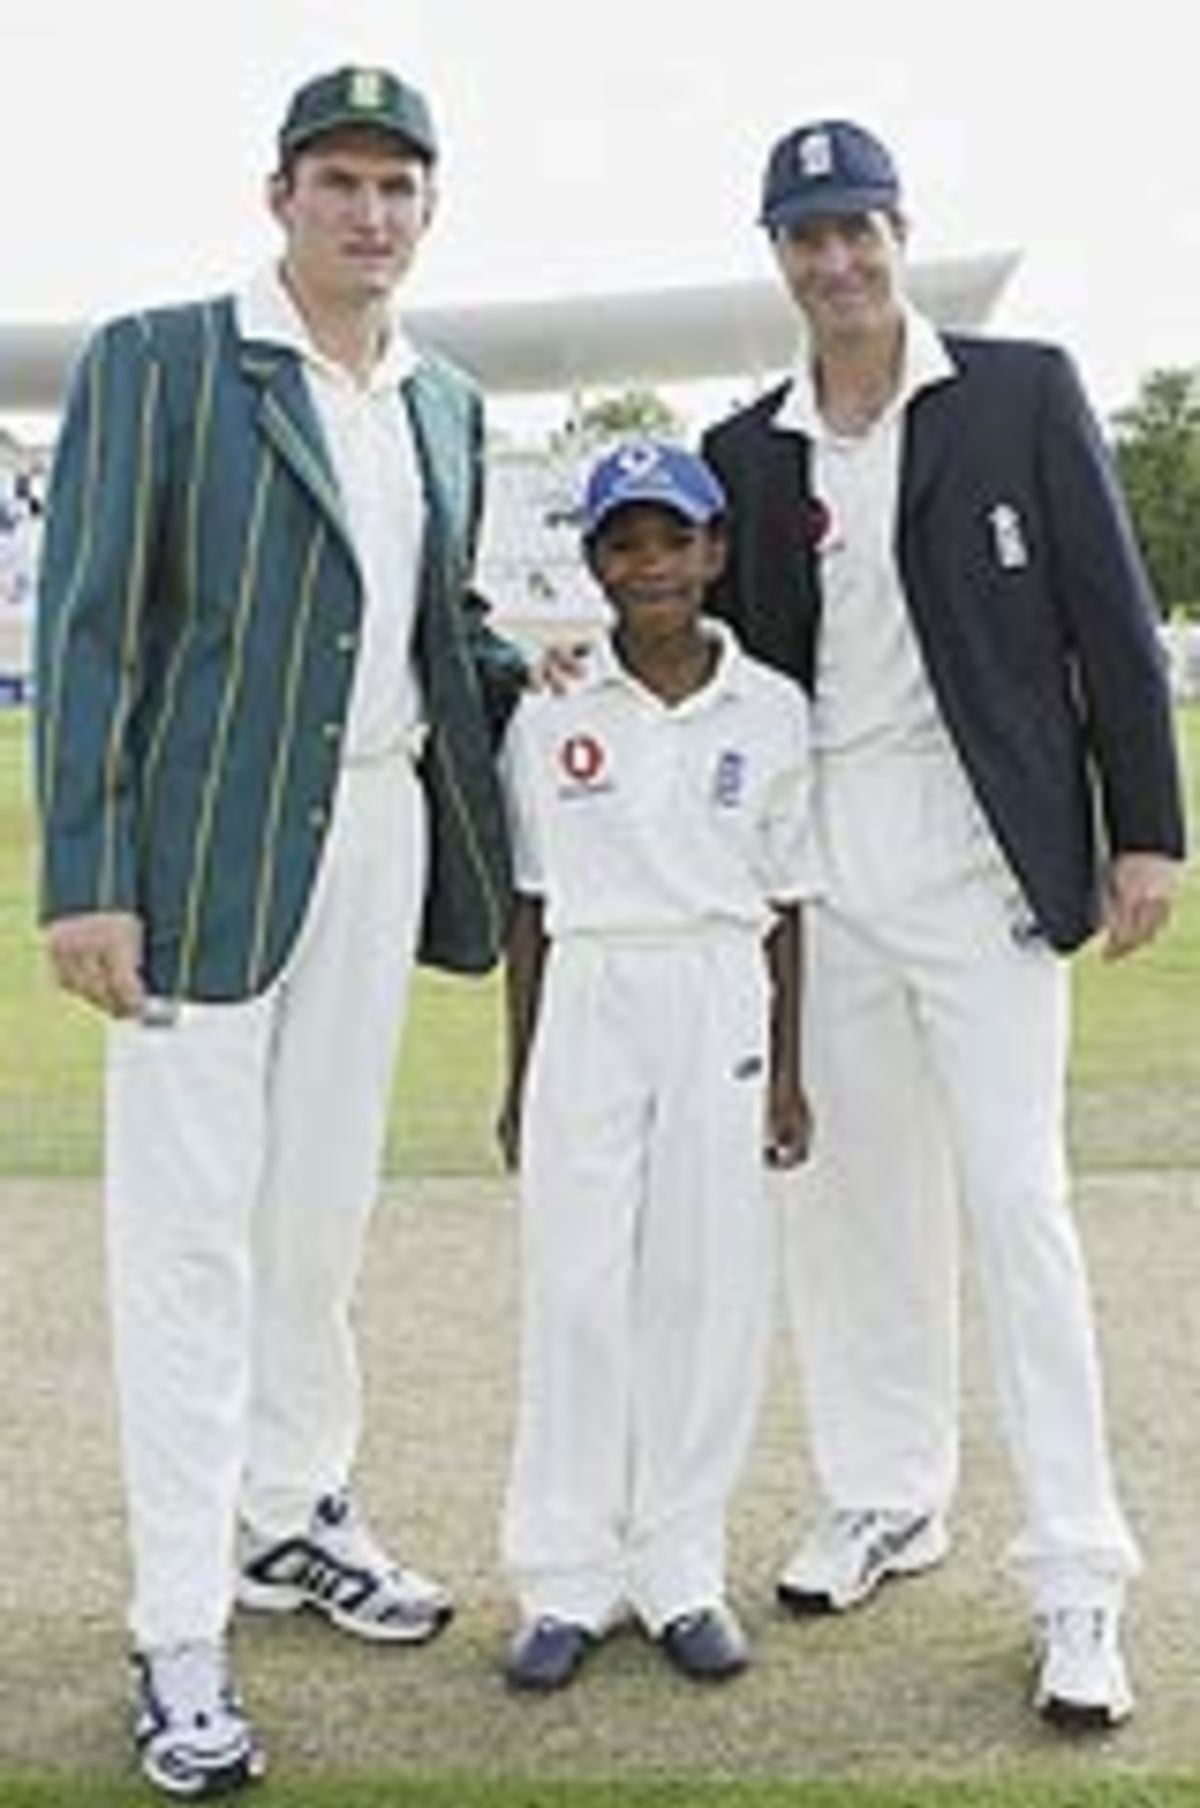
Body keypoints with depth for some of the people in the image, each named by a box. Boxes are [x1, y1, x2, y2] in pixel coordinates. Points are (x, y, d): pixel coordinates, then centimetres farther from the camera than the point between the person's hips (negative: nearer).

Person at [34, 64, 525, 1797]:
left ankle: (290, 1517, 32)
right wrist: (86, 877, -14)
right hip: (212, 841, -5)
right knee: (191, 1227, -2)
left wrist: (523, 672, 4)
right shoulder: (156, 362, -4)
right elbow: (90, 628, -8)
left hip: (383, 827, 6)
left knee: (324, 1209, 14)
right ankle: (182, 1637, 7)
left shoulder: (444, 403, 14)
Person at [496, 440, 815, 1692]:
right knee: (575, 1284, 0)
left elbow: (783, 904, 7)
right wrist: (519, 1078, 6)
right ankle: (565, 1581, 11)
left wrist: (786, 1070, 6)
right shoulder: (550, 715, 3)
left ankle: (680, 1573, 17)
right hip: (589, 997, 0)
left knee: (709, 1283, 3)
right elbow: (530, 906, 7)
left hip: (720, 998, 0)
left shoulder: (770, 712, 4)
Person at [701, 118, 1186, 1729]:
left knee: (1015, 1204, -5)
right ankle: (887, 1501, 26)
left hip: (982, 859, -3)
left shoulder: (1024, 392, 1)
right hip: (820, 870, 4)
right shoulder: (746, 450, 9)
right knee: (855, 1197, 10)